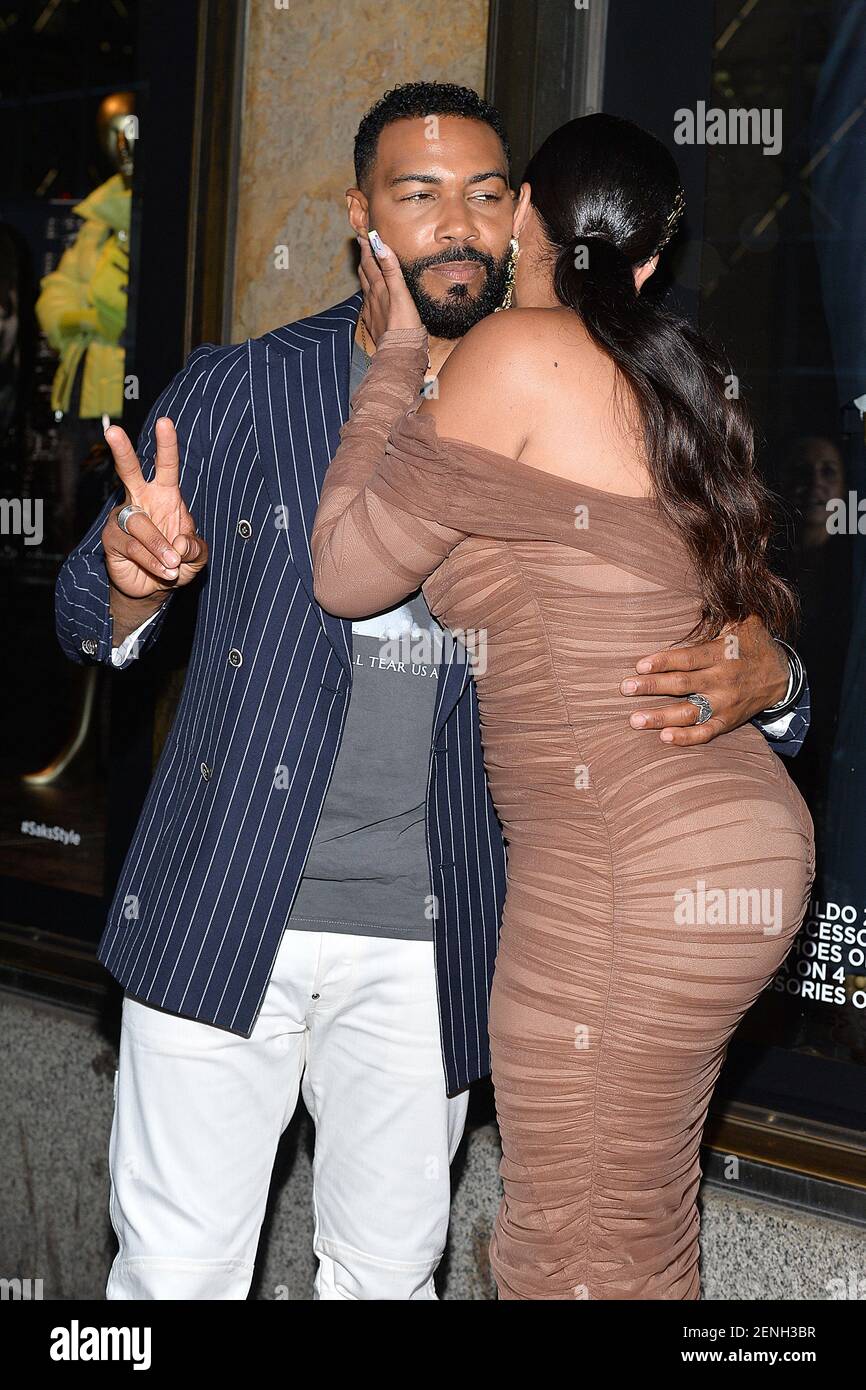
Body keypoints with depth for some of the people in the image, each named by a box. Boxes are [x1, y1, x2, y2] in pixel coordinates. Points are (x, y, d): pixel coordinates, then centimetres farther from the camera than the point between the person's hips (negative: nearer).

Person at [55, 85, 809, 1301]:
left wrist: (759, 678, -17)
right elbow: (90, 620, 4)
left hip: (426, 945, 2)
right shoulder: (236, 393, 1)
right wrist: (138, 574, -20)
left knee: (388, 1271, 14)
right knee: (178, 1273, 4)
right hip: (220, 918, -1)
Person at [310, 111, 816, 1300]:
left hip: (634, 866, -9)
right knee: (645, 1241, 20)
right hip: (726, 838, 9)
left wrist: (398, 357, 5)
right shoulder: (656, 376, 14)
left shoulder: (519, 357, -11)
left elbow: (346, 570, -4)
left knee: (572, 1257, 2)